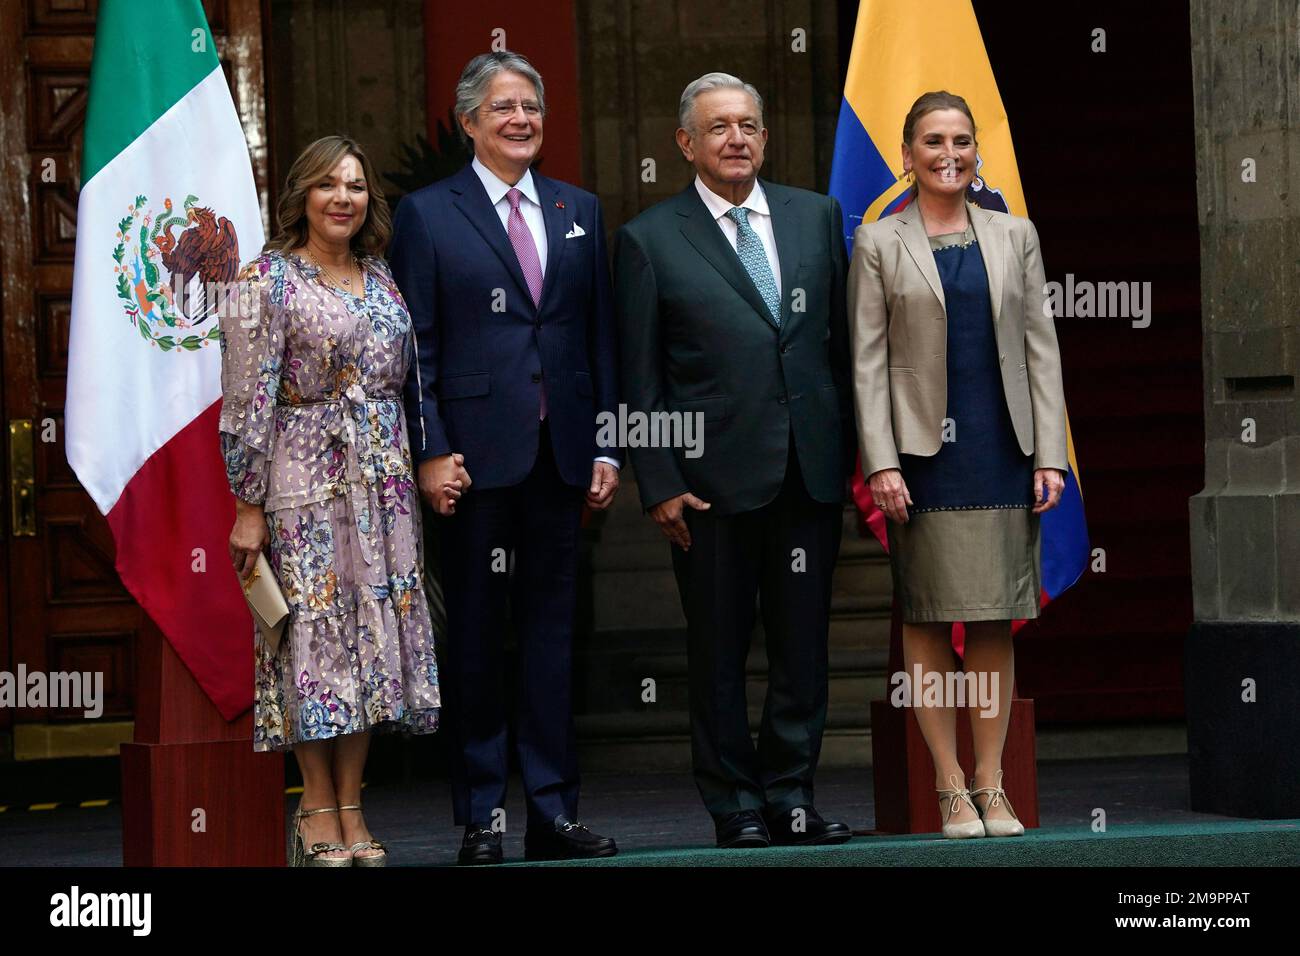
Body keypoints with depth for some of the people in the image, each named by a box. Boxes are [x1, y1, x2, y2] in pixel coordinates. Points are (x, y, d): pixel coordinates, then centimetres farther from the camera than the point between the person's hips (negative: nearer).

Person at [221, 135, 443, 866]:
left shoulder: (383, 280, 13)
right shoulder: (269, 279, -4)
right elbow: (248, 400, -8)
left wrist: (415, 471, 12)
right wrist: (249, 506, -12)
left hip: (384, 482, 5)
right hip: (306, 479, -5)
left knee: (372, 633, 4)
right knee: (315, 629, -4)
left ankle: (351, 806, 11)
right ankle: (318, 809, 5)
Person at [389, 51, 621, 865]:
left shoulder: (580, 210, 12)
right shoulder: (428, 214, 1)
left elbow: (601, 336, 12)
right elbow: (417, 345, -2)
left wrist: (606, 446, 6)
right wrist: (431, 451, -9)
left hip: (560, 455, 3)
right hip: (477, 453, -3)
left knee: (553, 629, 7)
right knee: (477, 635, 3)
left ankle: (555, 811, 12)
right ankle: (482, 817, 9)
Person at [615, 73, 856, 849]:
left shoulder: (818, 217, 10)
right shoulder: (650, 240, 0)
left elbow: (846, 340, 11)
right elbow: (640, 380, -1)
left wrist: (857, 448, 5)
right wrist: (660, 485, -7)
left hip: (811, 468, 3)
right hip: (715, 478, -3)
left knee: (804, 644, 6)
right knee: (719, 652, 4)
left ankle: (791, 797, 16)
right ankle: (738, 807, 13)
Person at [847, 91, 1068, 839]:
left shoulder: (1014, 236, 10)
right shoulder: (878, 244, 3)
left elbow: (1041, 348, 7)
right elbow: (868, 360, -2)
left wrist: (1050, 455, 0)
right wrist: (881, 462, -10)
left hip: (1002, 451, 2)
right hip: (924, 453, -2)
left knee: (996, 622, 4)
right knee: (928, 620, 0)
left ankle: (992, 784, 11)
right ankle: (951, 788, 6)